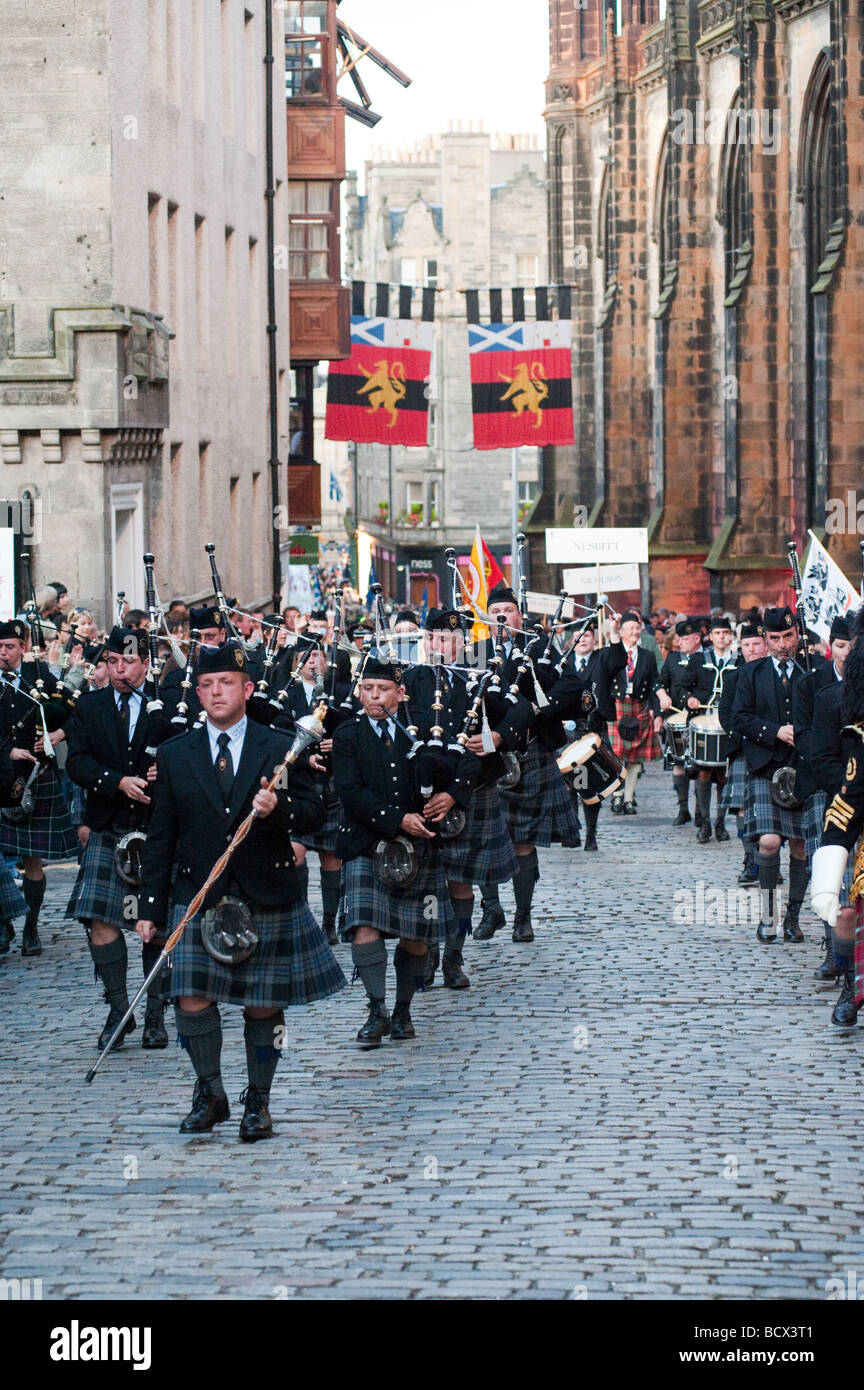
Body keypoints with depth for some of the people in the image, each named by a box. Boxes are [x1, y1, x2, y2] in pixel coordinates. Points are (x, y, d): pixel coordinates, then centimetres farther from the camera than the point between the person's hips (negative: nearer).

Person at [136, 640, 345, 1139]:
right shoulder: (175, 755, 7)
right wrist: (151, 907, 5)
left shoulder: (282, 749, 3)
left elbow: (314, 810, 2)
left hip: (267, 898, -1)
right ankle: (210, 1096, 10)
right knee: (192, 1000, -9)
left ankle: (259, 1103, 19)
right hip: (197, 897, 1)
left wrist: (278, 808, -20)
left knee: (263, 1006, 4)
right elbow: (162, 836, 8)